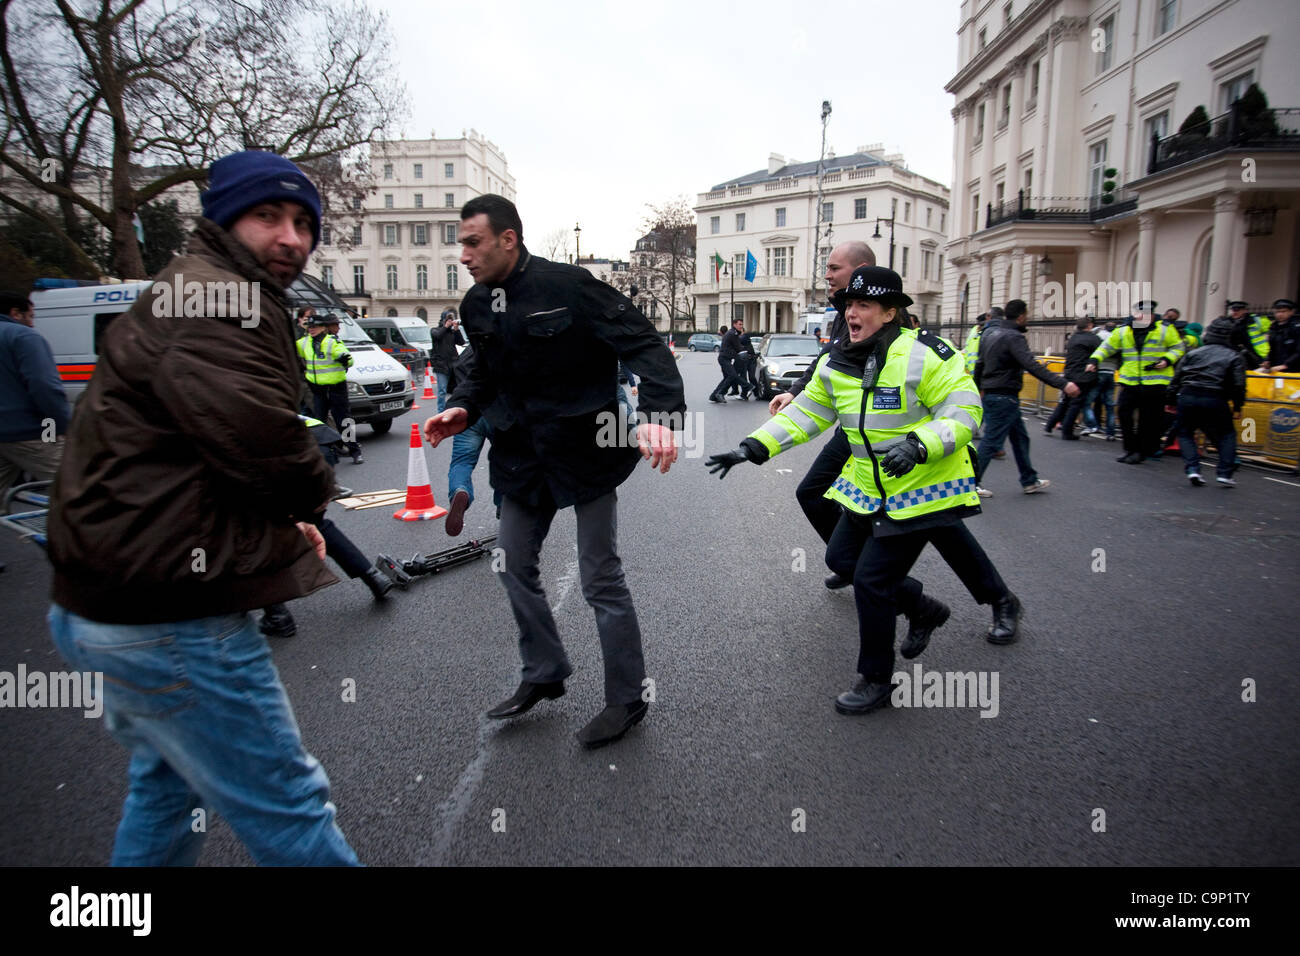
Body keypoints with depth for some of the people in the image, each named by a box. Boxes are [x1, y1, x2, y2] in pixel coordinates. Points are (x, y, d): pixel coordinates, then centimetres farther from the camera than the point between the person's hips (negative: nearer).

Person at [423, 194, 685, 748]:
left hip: (584, 449, -7)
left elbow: (643, 345, -20)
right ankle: (543, 675, 35)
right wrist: (462, 409, -3)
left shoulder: (568, 286, -18)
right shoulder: (477, 305, 4)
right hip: (523, 454, 8)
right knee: (514, 565, 15)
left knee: (601, 580, 0)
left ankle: (627, 699, 18)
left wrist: (660, 412, -35)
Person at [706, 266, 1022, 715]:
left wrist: (918, 445, -38)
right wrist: (752, 448, -5)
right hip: (870, 489, 8)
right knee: (841, 557, 17)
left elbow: (964, 412, -21)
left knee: (871, 580, -7)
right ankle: (921, 608, 38)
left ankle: (877, 681, 13)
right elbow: (803, 414, 5)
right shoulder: (836, 365, 1)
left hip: (922, 488, -8)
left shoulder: (923, 354, -21)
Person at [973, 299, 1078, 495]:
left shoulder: (990, 332, 11)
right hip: (1004, 397, -10)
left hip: (990, 395, 10)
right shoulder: (1013, 337, -18)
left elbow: (980, 363, 20)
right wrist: (1062, 384, -31)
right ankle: (972, 483, 4)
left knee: (1020, 437, 17)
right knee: (991, 441, -3)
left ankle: (1029, 481, 25)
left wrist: (979, 386, 34)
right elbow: (1032, 366, -28)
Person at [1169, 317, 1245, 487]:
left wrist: (1170, 400, 18)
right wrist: (1238, 407, 9)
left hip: (1187, 397, 2)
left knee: (1185, 434, 17)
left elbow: (1177, 378, 13)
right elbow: (1238, 384, 1)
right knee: (1227, 435, 15)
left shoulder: (1193, 353, 16)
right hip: (1215, 400, -1)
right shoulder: (1234, 356, 9)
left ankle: (1192, 469, -1)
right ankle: (1224, 473, 6)